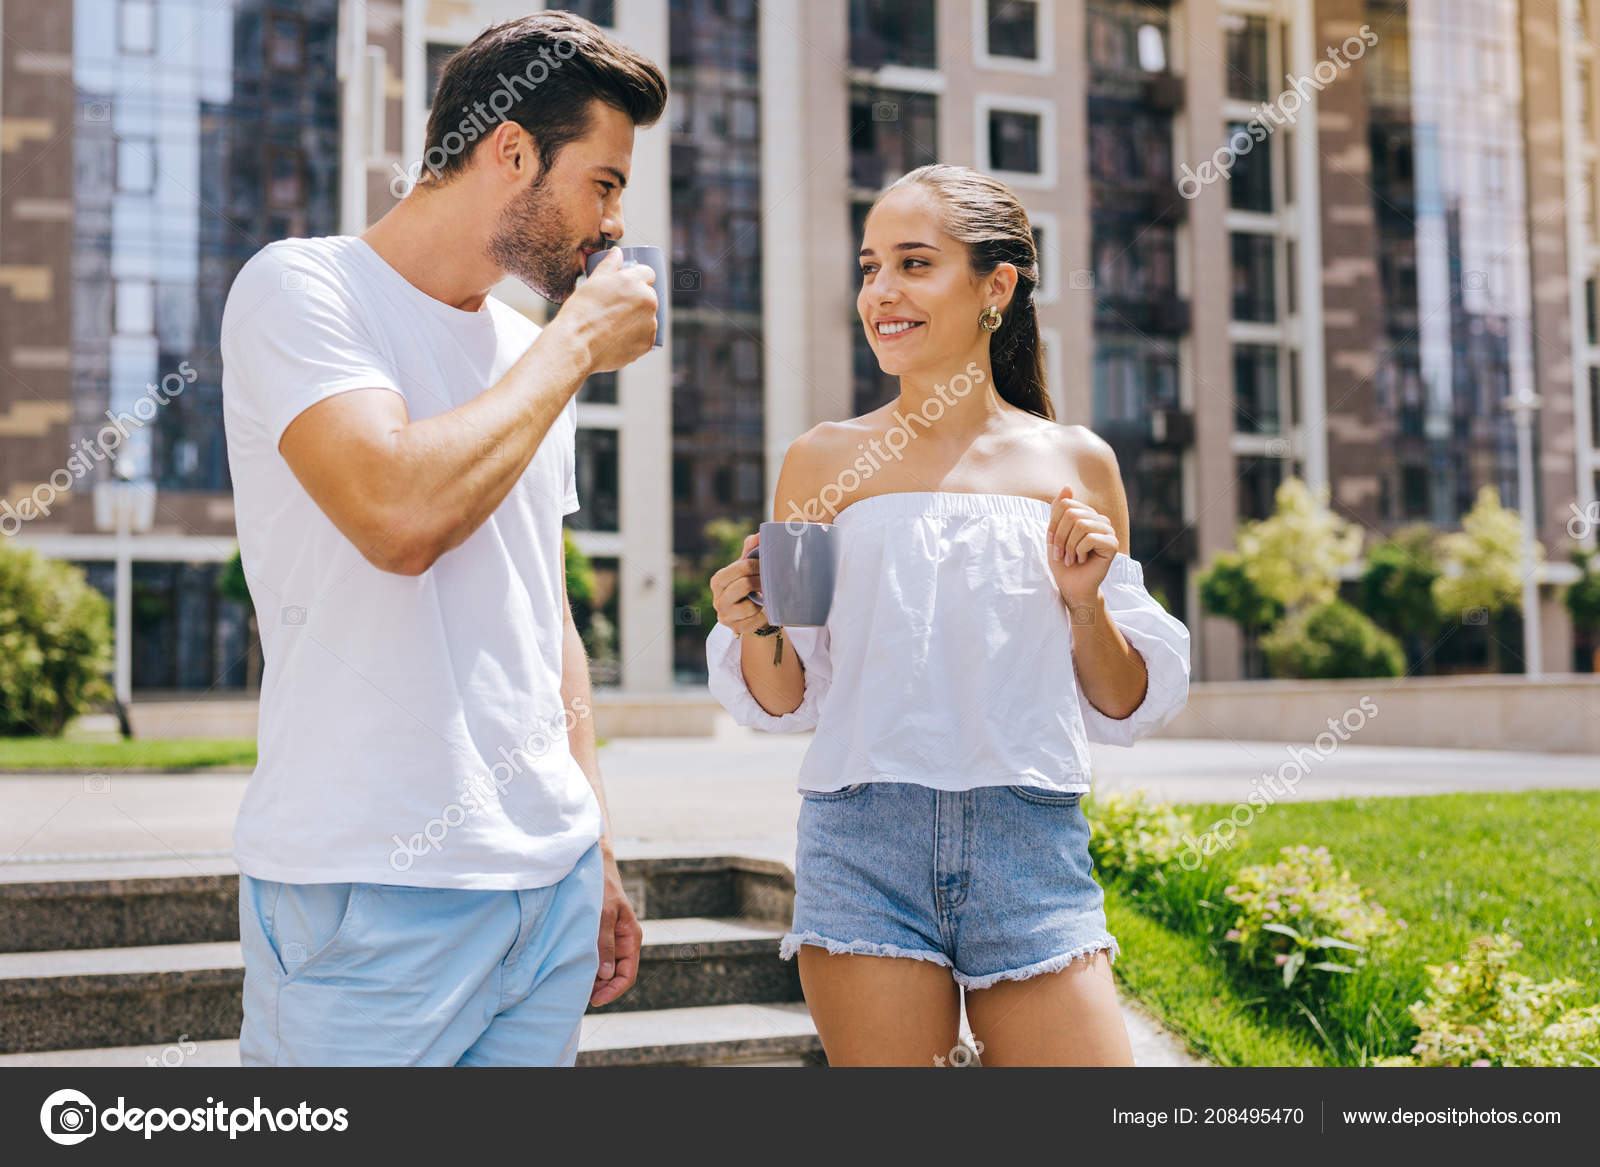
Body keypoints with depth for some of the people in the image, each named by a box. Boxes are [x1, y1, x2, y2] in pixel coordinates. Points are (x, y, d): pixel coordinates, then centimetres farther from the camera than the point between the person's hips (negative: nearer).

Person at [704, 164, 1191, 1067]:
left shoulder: (1077, 465, 6)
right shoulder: (827, 462, 4)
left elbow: (1126, 710, 10)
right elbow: (787, 700, 8)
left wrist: (1085, 601, -7)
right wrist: (754, 628, -11)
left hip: (1032, 849, 1)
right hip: (864, 849, 0)